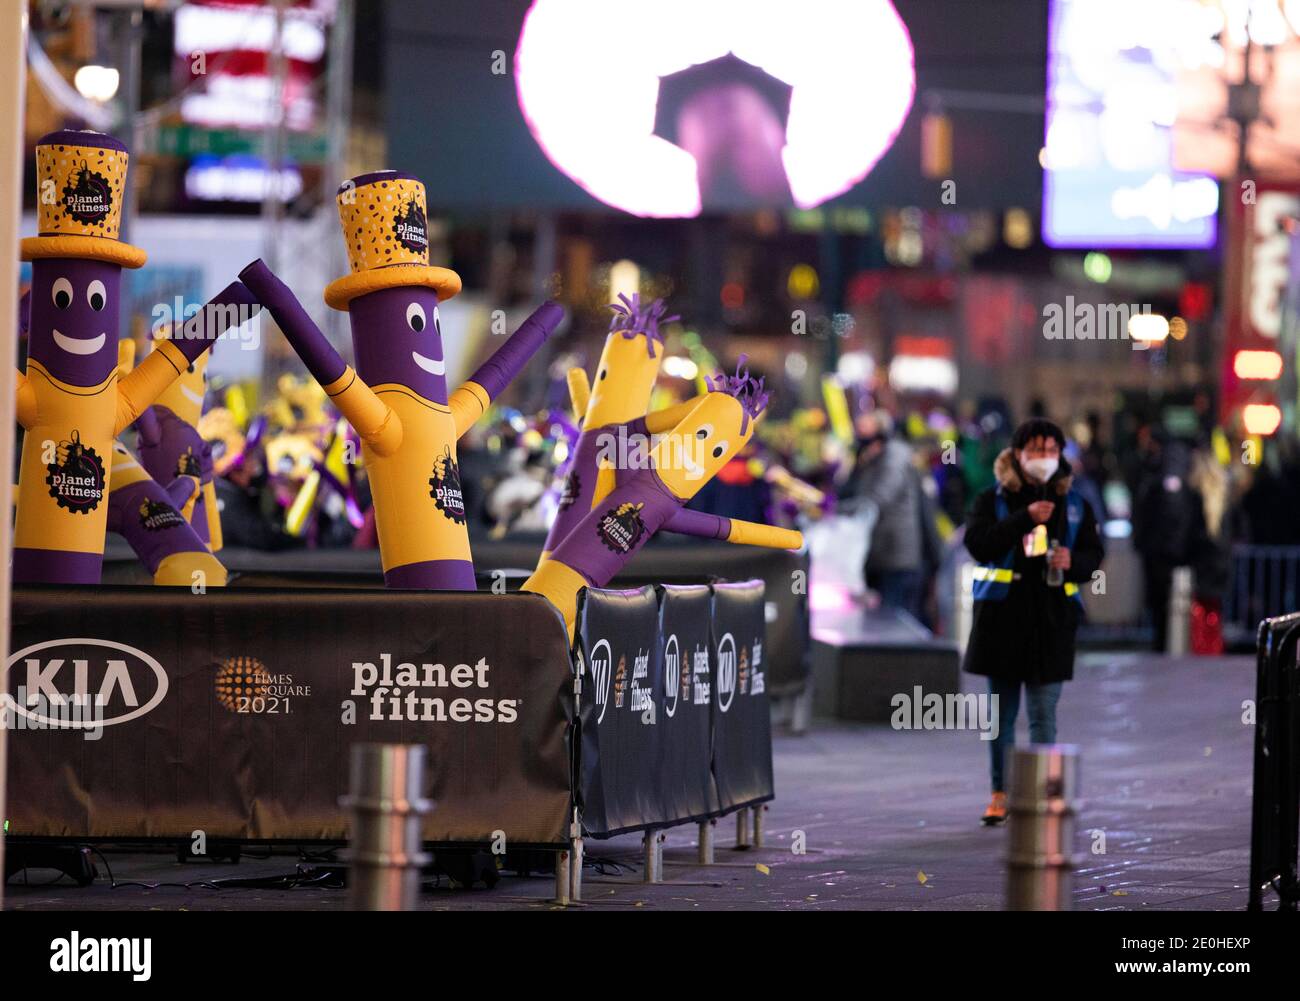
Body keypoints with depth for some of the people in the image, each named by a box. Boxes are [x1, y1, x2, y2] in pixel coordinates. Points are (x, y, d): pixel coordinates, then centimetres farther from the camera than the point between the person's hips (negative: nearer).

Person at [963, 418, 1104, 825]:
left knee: (1044, 714, -1)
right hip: (1003, 615, -1)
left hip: (1051, 619, 1)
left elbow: (1093, 554, 12)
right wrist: (1025, 519, -20)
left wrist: (1074, 562, -11)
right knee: (1002, 712, 7)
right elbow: (979, 544, -12)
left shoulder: (1074, 505, 9)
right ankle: (1000, 792, 16)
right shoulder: (993, 500, 2)